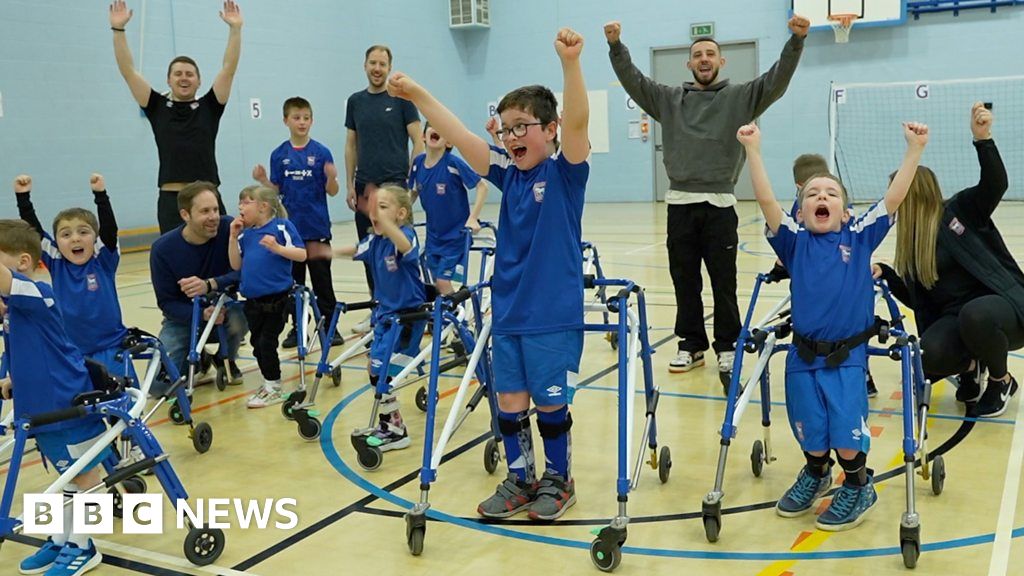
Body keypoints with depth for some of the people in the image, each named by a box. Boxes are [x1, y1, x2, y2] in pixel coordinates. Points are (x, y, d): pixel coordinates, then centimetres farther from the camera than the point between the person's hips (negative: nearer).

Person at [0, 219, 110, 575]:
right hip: (41, 404, 9)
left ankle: (81, 547, 16)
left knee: (83, 475, 6)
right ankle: (61, 541, 32)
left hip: (67, 402, -9)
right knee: (67, 475, 21)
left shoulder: (36, 293, -19)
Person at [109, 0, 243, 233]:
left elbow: (229, 68, 3)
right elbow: (128, 71, 5)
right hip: (171, 200, 0)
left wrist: (235, 28, -5)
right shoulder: (158, 108, 10)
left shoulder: (209, 107, 9)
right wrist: (118, 29, -2)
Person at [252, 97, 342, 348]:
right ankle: (297, 327, 21)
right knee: (293, 280, 10)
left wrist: (331, 178, -24)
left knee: (322, 279, 5)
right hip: (290, 227, 2)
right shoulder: (279, 155, 2)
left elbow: (332, 191, -4)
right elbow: (276, 191, 6)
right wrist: (262, 180, -11)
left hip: (317, 228, -2)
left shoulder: (321, 152, -4)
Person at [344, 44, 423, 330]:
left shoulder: (401, 99, -2)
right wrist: (350, 184, 7)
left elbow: (418, 141, -3)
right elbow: (351, 145, 13)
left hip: (394, 184, -4)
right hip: (364, 186, 5)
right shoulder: (355, 101, 11)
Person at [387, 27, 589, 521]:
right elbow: (458, 136, 2)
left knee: (551, 402, 6)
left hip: (555, 315, -5)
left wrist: (570, 62, -39)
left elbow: (577, 121, -24)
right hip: (507, 313, 5)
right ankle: (519, 480, 27)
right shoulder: (508, 175, 7)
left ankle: (558, 480, 25)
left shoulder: (565, 172, -7)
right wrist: (417, 94, -7)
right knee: (509, 401, 11)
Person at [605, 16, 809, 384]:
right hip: (680, 203, 2)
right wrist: (615, 46, -10)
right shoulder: (669, 99, 12)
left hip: (719, 205, -2)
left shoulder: (739, 97, 6)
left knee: (723, 282, 3)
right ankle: (691, 344, 21)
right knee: (684, 281, 9)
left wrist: (796, 41, -21)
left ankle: (727, 347, 14)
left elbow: (776, 81, -6)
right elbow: (632, 80, 4)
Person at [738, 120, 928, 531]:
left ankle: (858, 487, 24)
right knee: (809, 431, 9)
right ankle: (815, 474, 40)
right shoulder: (795, 241, 1)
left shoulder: (859, 237, 3)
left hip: (847, 356, -1)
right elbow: (766, 200, -10)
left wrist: (914, 148, -9)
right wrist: (753, 149, -17)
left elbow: (893, 197, -4)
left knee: (847, 433, -5)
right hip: (803, 356, 1)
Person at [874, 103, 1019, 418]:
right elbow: (916, 298, 14)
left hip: (1002, 305, -4)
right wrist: (884, 274, 2)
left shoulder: (962, 209, -2)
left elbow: (996, 184, -23)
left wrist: (982, 138, -36)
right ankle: (969, 367, 8)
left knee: (974, 314, -41)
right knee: (927, 357, -30)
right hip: (954, 319, 4)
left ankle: (1001, 380, -9)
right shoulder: (911, 242, 12)